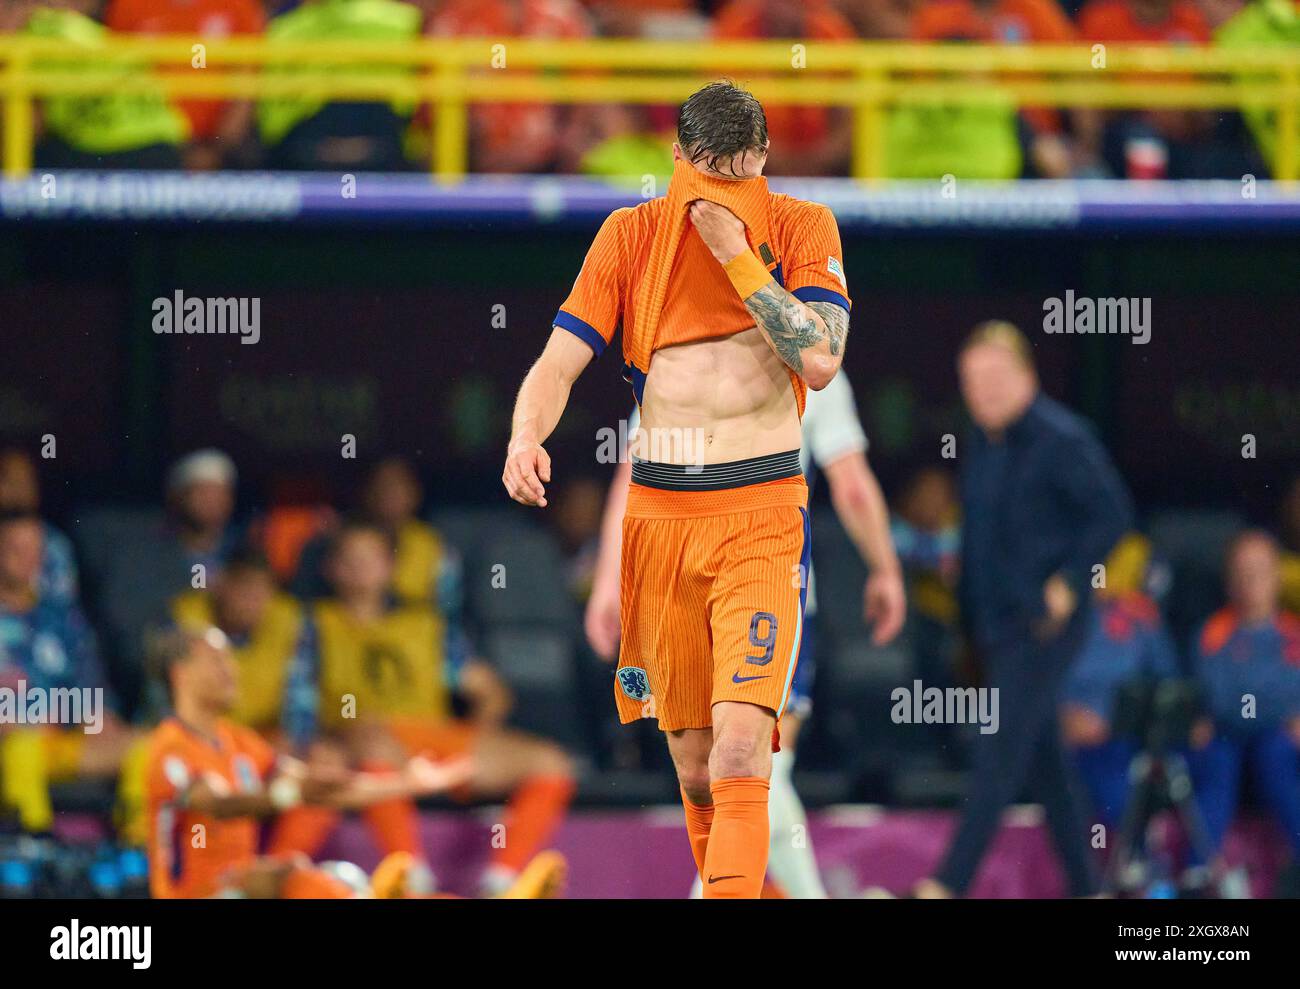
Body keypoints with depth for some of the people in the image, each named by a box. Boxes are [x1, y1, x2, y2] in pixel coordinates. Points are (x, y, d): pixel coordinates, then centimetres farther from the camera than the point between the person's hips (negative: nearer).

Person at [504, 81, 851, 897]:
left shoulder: (800, 228, 2)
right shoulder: (633, 235, 7)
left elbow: (820, 362, -10)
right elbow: (561, 359, 2)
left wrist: (735, 251, -12)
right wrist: (526, 438, -19)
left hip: (763, 515, -3)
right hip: (658, 512, 3)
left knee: (741, 744, -19)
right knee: (694, 766, 6)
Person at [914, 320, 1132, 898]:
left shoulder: (1062, 440, -12)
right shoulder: (977, 447, 12)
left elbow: (1113, 513, -12)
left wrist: (1069, 584, -17)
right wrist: (970, 621, 18)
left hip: (1045, 623, -8)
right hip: (996, 625, 8)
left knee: (1000, 750, -13)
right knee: (1043, 761, 10)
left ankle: (950, 883, -19)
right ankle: (1085, 888, 17)